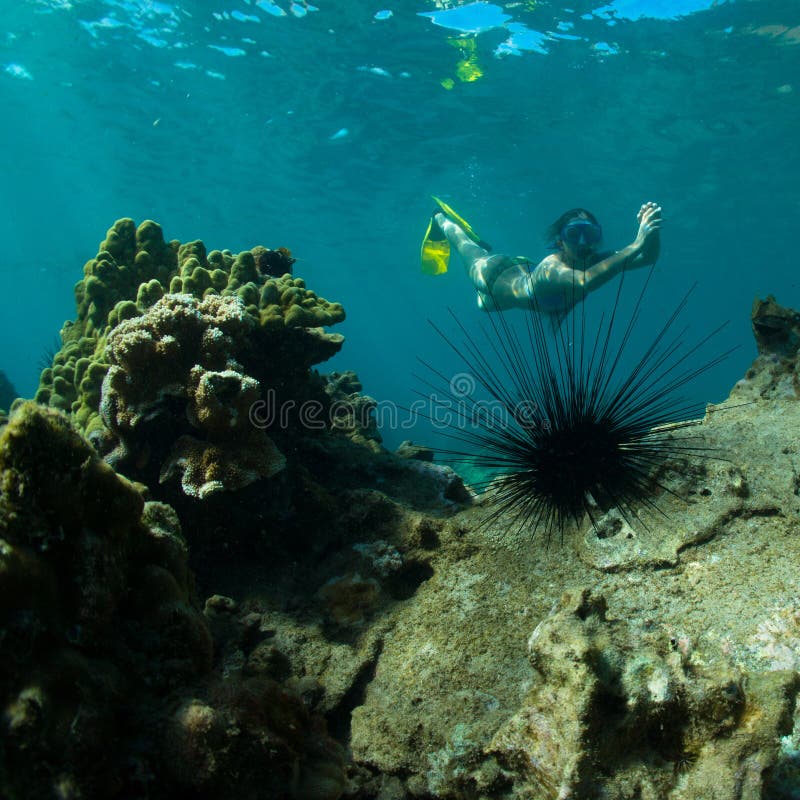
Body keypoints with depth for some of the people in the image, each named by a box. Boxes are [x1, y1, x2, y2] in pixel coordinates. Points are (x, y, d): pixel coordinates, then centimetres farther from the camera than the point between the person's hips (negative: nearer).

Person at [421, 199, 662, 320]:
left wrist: (652, 232, -60)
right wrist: (636, 245, -75)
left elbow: (649, 258, -39)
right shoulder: (551, 268, -51)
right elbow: (585, 282, -72)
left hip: (526, 270, 5)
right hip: (497, 278, -5)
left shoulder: (595, 261, -34)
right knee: (470, 252, 26)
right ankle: (441, 219, 55)